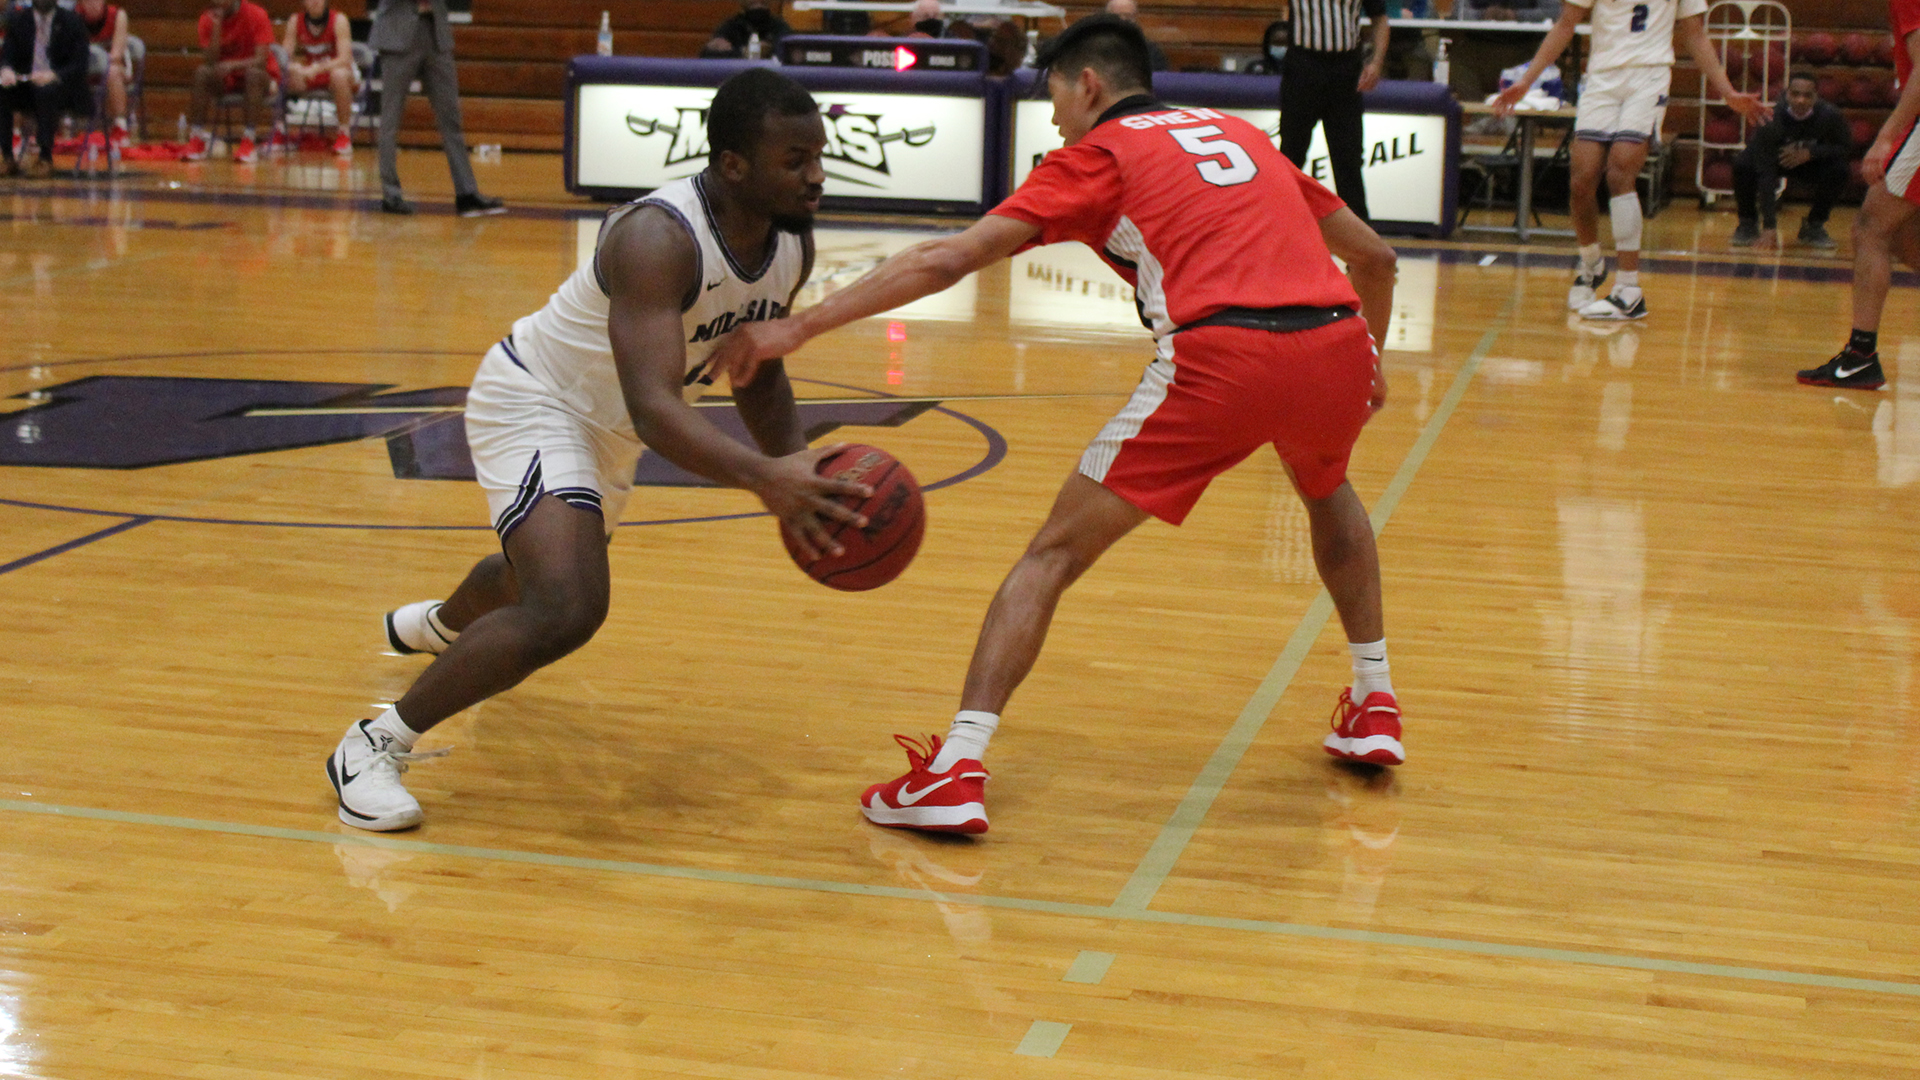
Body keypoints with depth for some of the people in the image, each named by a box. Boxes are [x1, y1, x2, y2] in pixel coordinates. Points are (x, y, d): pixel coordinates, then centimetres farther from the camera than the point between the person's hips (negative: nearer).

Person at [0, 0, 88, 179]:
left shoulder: (72, 22, 0)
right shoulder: (17, 20, 10)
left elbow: (79, 65, -8)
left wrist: (53, 75, -28)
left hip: (61, 85, -4)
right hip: (25, 86, 4)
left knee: (46, 92, -37)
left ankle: (45, 158, -33)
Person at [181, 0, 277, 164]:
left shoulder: (256, 15, -15)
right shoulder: (208, 19, -5)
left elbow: (261, 60, -22)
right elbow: (210, 62, -14)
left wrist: (233, 65, -38)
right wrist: (216, 27, -23)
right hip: (226, 79, 3)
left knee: (254, 73, -36)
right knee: (202, 73, -25)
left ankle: (248, 141, -37)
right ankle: (198, 141, -25)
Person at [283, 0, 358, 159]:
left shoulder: (338, 20, -16)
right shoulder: (295, 21, -6)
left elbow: (345, 59, -25)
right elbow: (285, 55, -7)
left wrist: (316, 69, -39)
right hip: (309, 75, 4)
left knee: (339, 74, -38)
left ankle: (345, 132, -25)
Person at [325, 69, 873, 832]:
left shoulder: (793, 243, -11)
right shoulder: (659, 238, -36)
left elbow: (754, 371, 6)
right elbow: (653, 406, -45)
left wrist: (797, 469, -10)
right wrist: (761, 477, -58)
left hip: (606, 429, 9)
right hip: (533, 402, -9)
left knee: (544, 574, 34)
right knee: (566, 611, -30)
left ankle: (436, 626, 70)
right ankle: (374, 747, -11)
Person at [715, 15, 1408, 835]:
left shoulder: (1098, 153, 14)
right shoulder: (1243, 136, 28)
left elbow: (948, 259, 3)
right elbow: (1374, 257, 32)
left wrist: (799, 327, 5)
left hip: (1223, 356, -5)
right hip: (1336, 341, 5)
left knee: (1056, 552, 5)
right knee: (1328, 492, 38)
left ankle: (956, 769, -5)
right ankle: (1373, 707, 39)